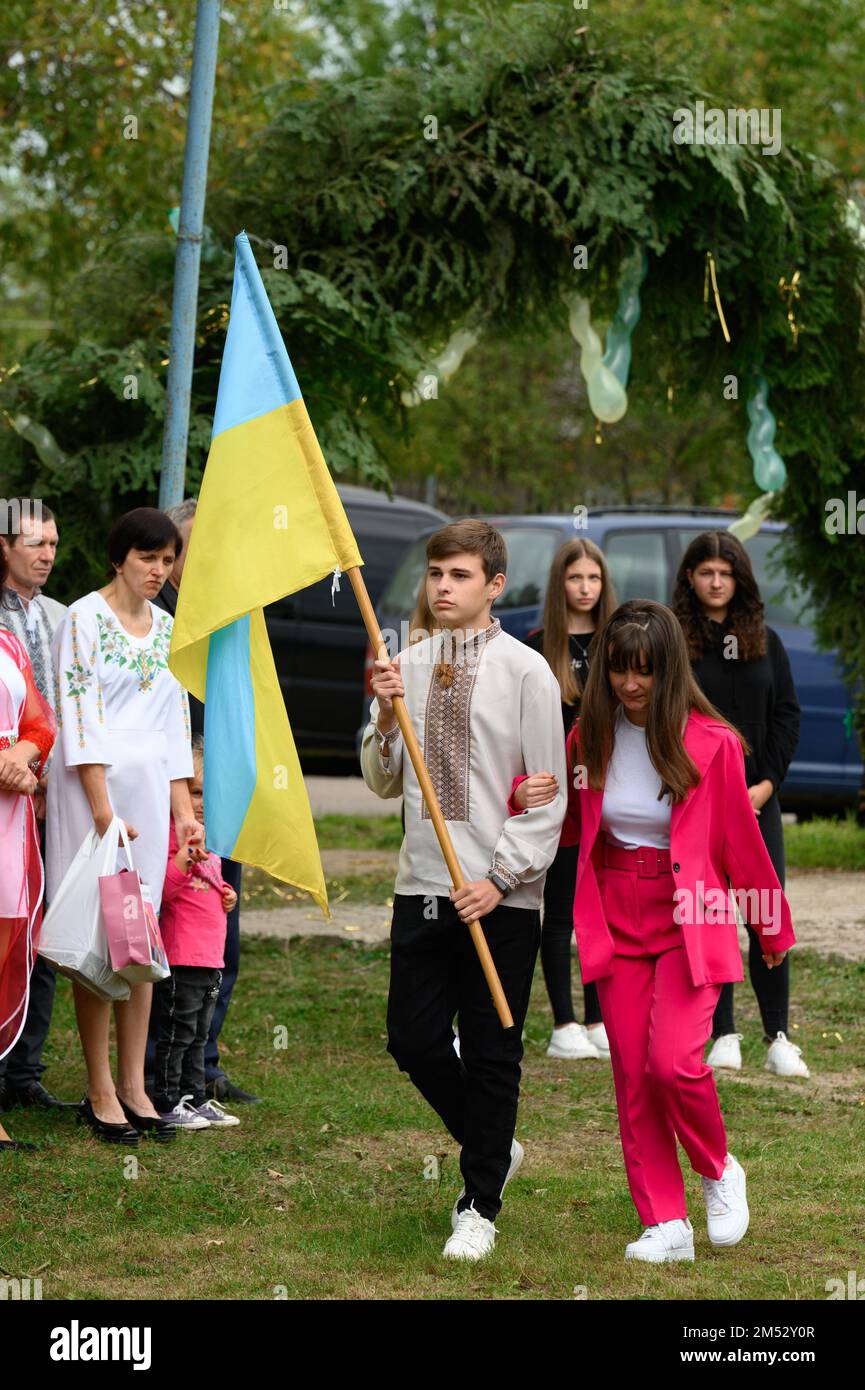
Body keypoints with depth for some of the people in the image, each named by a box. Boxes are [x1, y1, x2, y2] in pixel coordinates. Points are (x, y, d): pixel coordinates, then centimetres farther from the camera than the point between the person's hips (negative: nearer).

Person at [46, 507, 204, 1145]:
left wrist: (183, 809, 10)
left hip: (150, 784, 6)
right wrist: (103, 809, -17)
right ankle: (100, 1092, -2)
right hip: (93, 782, -6)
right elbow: (81, 716, -12)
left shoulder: (167, 628, 13)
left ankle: (134, 1085, 10)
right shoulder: (84, 619, -6)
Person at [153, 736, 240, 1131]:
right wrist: (184, 858, -33)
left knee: (198, 1034, 16)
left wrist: (227, 894, 12)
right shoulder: (170, 835, -13)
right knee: (176, 1032, -5)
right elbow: (162, 889, -22)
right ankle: (166, 1104, 0)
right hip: (181, 956, -10)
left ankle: (194, 1098, 24)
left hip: (210, 958, 10)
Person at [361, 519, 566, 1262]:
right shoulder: (409, 665, 7)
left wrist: (499, 879, -14)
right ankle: (494, 1150, 31)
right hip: (422, 888, 5)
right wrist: (386, 716, -5)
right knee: (413, 1041, 6)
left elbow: (548, 796, -6)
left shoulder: (526, 671, -6)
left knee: (490, 1055, 3)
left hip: (501, 896, -4)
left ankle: (479, 1206, 16)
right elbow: (384, 782, 13)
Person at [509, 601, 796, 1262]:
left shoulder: (711, 742, -10)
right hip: (616, 923, 4)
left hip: (690, 921, -4)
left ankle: (719, 1169, 11)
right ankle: (666, 1224, 9)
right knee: (632, 1075, 2)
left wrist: (773, 930, 9)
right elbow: (570, 826, 15)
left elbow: (741, 842, -1)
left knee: (673, 1062, -18)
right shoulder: (589, 737, 2)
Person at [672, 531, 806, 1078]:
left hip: (758, 798, 2)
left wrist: (768, 783, -3)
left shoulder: (765, 641, 10)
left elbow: (787, 715, 9)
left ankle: (779, 1038, 1)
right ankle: (724, 1037, 6)